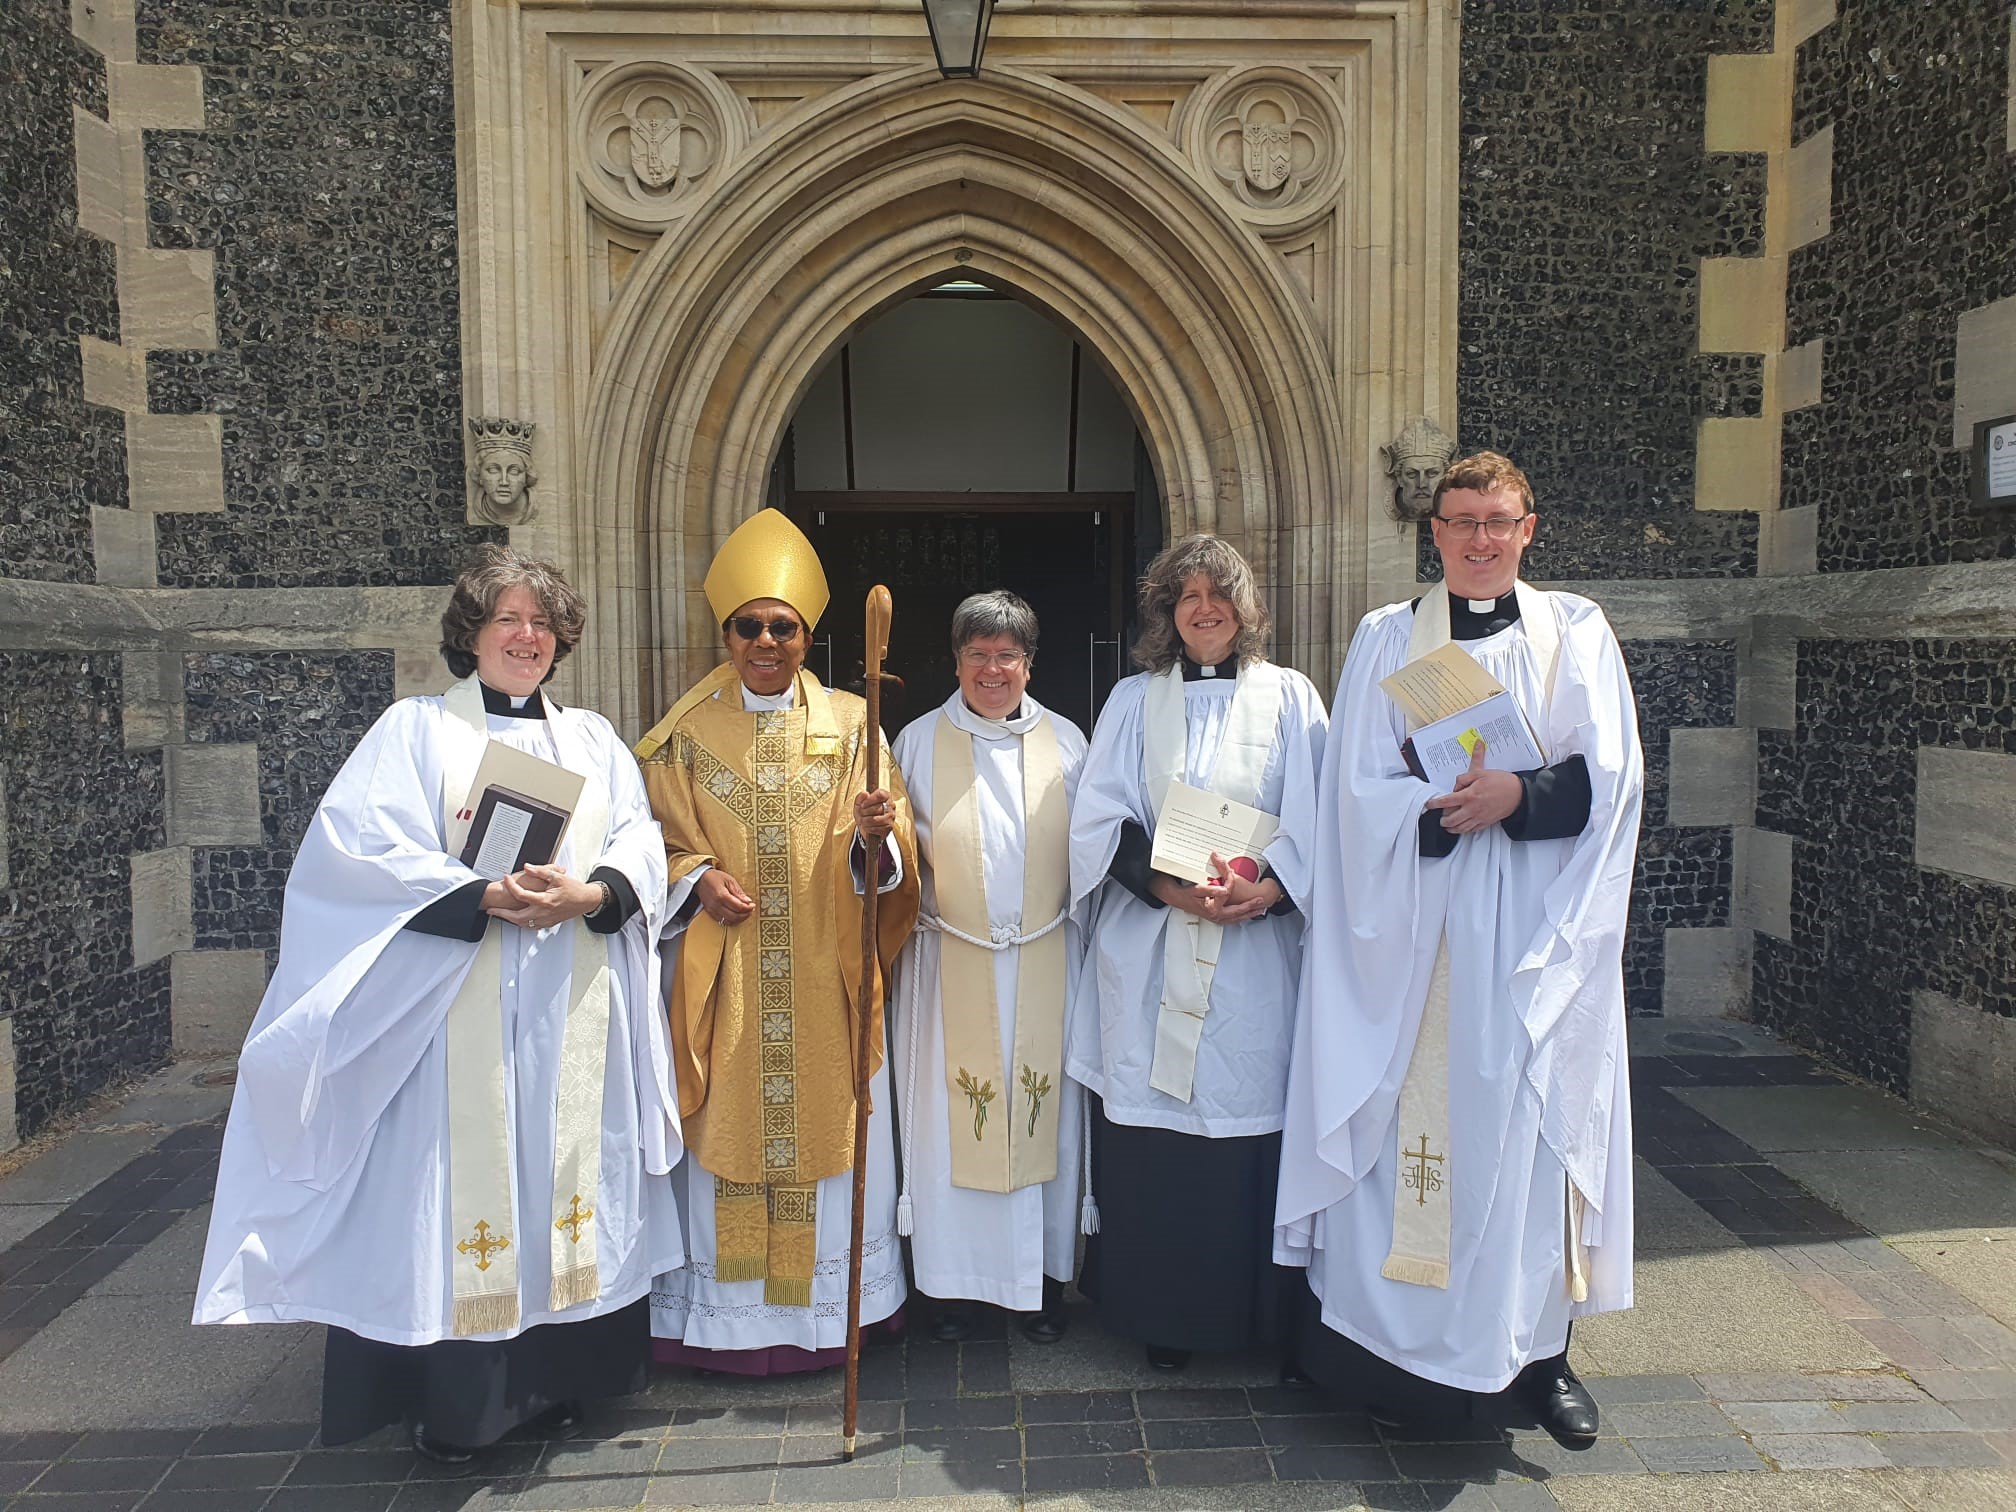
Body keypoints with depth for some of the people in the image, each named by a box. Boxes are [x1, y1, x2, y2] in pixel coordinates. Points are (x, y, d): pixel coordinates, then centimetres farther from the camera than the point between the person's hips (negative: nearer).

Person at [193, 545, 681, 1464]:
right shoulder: (417, 730, 4)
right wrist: (488, 899, -20)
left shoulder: (593, 739, 14)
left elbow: (640, 845, 4)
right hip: (459, 1012, -3)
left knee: (563, 1178, 9)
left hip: (574, 1015, 4)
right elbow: (364, 851, -9)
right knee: (464, 1182, -1)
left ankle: (556, 1372, 22)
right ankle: (457, 1399, 12)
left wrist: (589, 895, -17)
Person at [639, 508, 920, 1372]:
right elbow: (659, 842, 9)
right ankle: (730, 1320, 21)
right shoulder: (688, 733, 5)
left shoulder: (850, 724, 4)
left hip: (826, 975, 0)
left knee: (830, 1131, 6)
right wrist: (697, 877, -11)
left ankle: (827, 1312, 24)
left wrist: (873, 833, -22)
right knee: (728, 1132, 4)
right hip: (725, 976, 0)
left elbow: (888, 860, 0)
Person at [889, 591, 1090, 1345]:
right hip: (951, 964, -1)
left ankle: (1042, 1279, 23)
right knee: (950, 1115, 3)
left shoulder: (1065, 743, 7)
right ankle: (955, 1280, 19)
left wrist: (1088, 947, 2)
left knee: (1043, 1113, 7)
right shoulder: (919, 743, 4)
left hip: (1045, 963, 1)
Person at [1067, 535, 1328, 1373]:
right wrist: (1169, 887, -13)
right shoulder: (1134, 700, 11)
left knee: (1253, 1127, 0)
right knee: (1151, 1133, 1)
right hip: (1148, 947, 1)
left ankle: (1265, 1314, 15)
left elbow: (1318, 819, 3)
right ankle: (1159, 1315, 15)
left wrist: (1268, 888, -15)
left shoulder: (1289, 696, 9)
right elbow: (1100, 818, 2)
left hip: (1258, 946, 0)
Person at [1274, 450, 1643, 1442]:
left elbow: (1609, 777, -1)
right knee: (1408, 1118, 0)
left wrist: (1519, 793, -18)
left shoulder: (1576, 634, 9)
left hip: (1538, 931, 1)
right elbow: (1362, 788, -2)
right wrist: (1456, 803, -19)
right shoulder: (1386, 640, 7)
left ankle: (1542, 1348, 19)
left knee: (1536, 1123, 4)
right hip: (1419, 927, -1)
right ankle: (1395, 1338, 14)